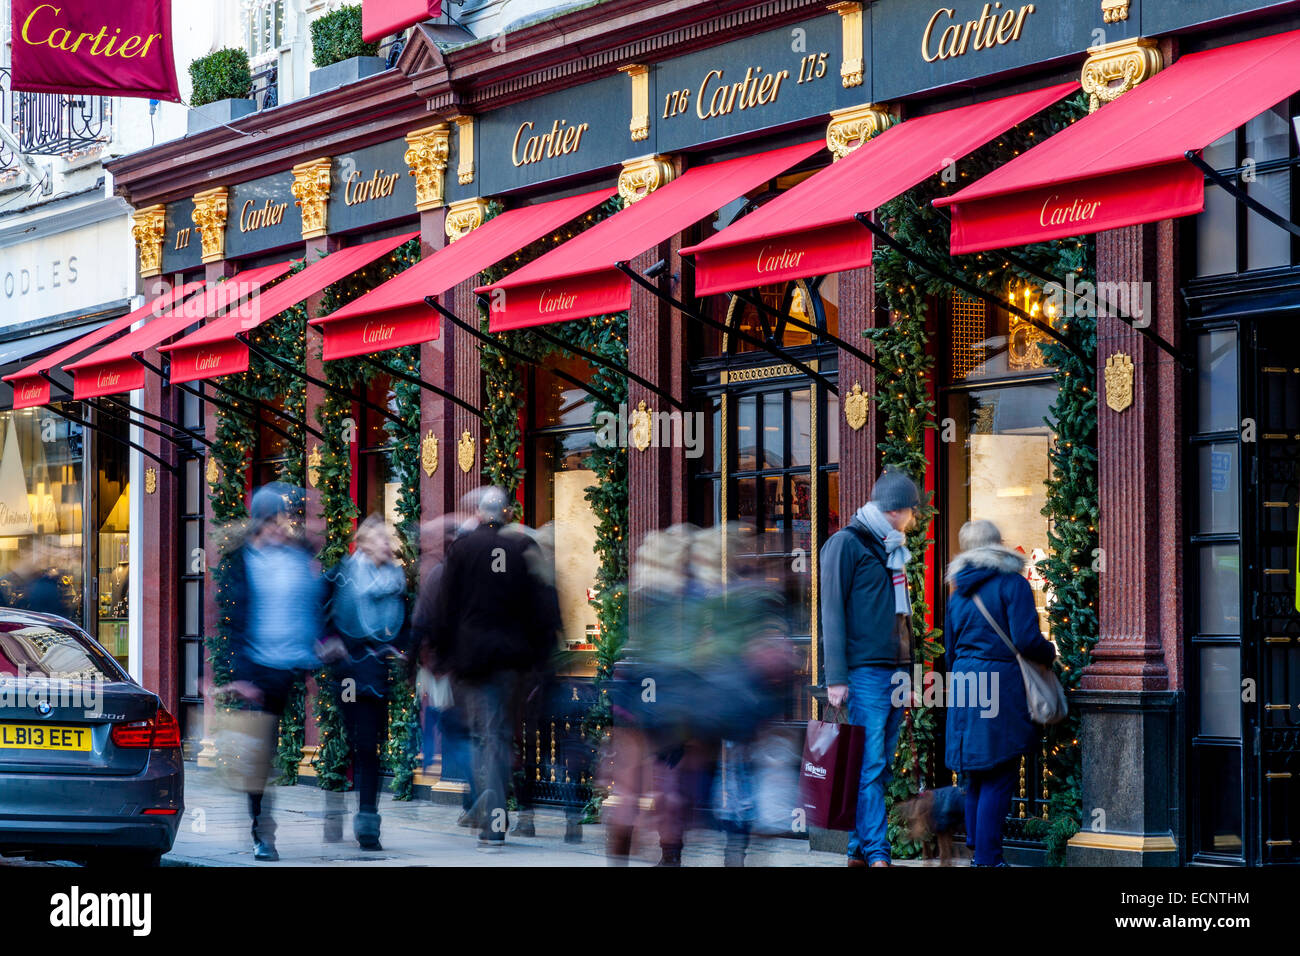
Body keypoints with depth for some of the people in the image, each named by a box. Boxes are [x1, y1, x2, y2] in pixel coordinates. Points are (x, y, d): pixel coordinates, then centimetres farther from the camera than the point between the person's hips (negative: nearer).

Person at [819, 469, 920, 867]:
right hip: (865, 672, -8)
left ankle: (859, 849, 11)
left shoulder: (891, 548, 19)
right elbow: (832, 613, -10)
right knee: (870, 767, -10)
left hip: (896, 671, 8)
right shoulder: (846, 544, -5)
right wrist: (836, 677, -15)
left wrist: (909, 669, 18)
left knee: (879, 768, 7)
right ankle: (877, 854, -13)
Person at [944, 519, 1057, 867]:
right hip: (1000, 687, -7)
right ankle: (988, 859, -6)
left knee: (976, 778, 14)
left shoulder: (959, 591, 14)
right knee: (998, 780, -4)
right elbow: (1027, 641, -15)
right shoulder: (1012, 583, -6)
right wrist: (1051, 652, 5)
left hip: (964, 685, 7)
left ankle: (977, 851, 19)